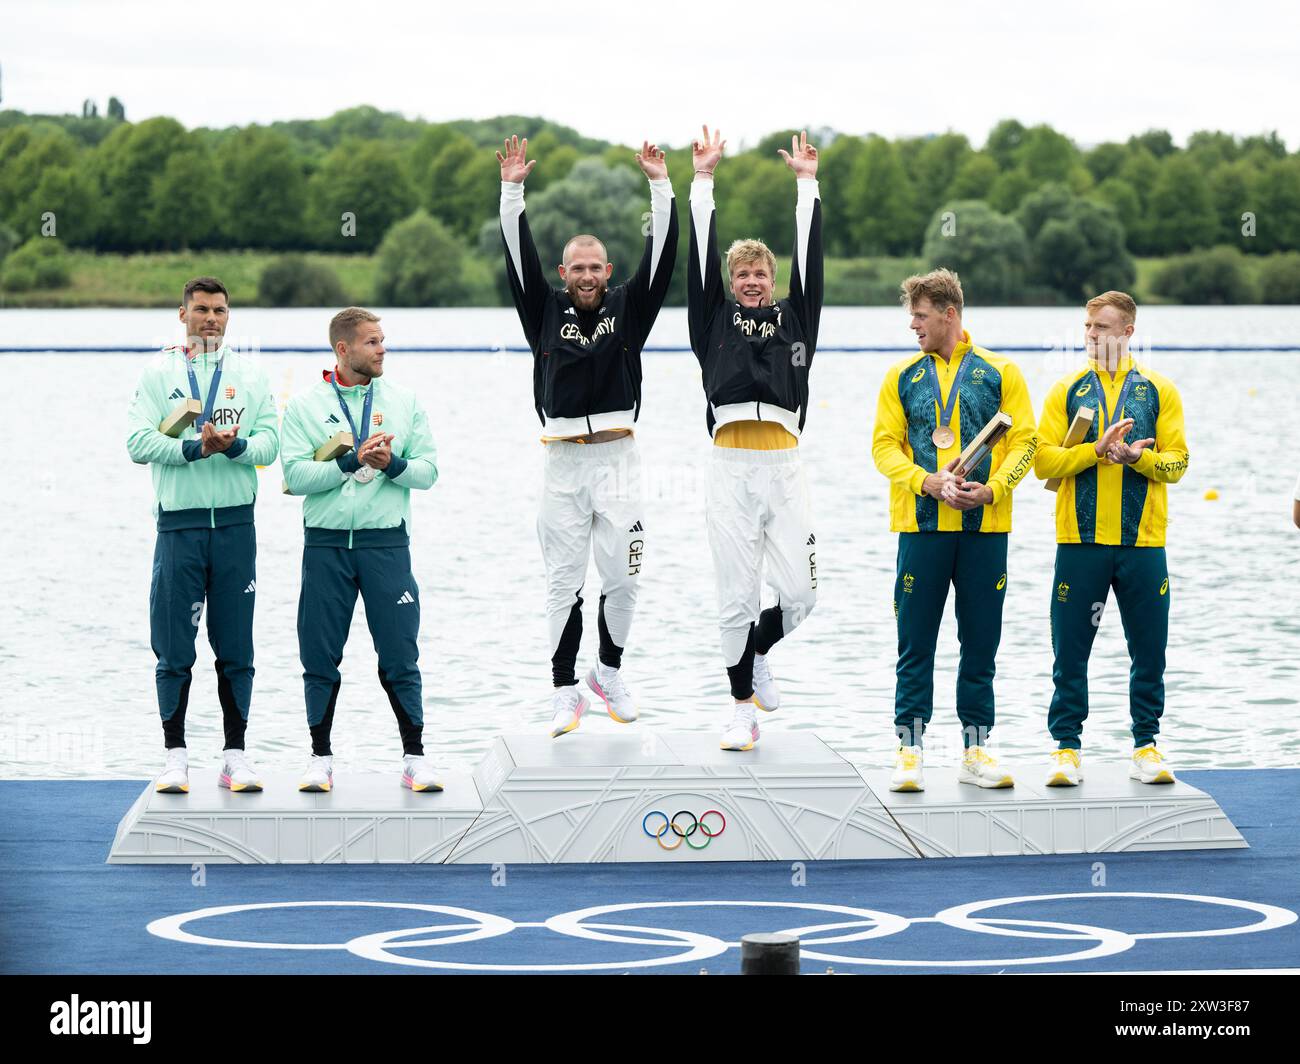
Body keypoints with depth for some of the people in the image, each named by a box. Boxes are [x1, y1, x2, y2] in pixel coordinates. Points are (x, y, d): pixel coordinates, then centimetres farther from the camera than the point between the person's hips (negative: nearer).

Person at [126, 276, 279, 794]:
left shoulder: (250, 374, 10)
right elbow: (138, 442, -6)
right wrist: (195, 448, -18)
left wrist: (234, 446, -19)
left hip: (236, 522, 1)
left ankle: (235, 754, 10)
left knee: (236, 649, 4)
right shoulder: (159, 373, 5)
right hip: (179, 523, -1)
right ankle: (175, 756, 7)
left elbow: (270, 441, 1)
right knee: (174, 649, 0)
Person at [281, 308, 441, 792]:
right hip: (326, 543, 0)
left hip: (386, 540, 1)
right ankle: (321, 757, 13)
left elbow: (427, 470, 4)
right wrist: (352, 461, -17)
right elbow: (295, 476, -8)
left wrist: (392, 464, -15)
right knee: (320, 657, 3)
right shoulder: (305, 404, 2)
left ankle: (415, 757, 8)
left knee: (400, 654, 0)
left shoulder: (403, 400, 7)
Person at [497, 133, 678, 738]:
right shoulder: (546, 312, 9)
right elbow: (518, 260, 2)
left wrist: (661, 188, -3)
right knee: (563, 581, 0)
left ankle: (609, 671, 19)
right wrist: (512, 192, -6)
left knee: (622, 577, -2)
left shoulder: (628, 308, 10)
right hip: (563, 459, 0)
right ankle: (565, 691, 5)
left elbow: (661, 258, 3)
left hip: (618, 458, 0)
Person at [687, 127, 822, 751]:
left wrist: (807, 184, 13)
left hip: (783, 467, 1)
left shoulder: (794, 319, 17)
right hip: (730, 468, -1)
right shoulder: (716, 321, 14)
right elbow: (702, 258, 9)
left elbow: (809, 260, 13)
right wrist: (703, 182, 8)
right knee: (737, 596, 1)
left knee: (800, 593, -4)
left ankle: (754, 653, 26)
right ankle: (744, 709, 11)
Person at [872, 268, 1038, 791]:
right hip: (922, 524, 0)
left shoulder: (1000, 373, 5)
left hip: (984, 527, 0)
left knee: (981, 644, 5)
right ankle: (909, 749, 4)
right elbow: (885, 446, 2)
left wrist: (991, 489, -14)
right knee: (915, 643, 0)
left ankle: (976, 749, 12)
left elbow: (1023, 441, 1)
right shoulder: (902, 376, 8)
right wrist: (931, 483, -14)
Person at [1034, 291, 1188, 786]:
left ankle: (1146, 746, 13)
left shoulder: (1158, 391, 7)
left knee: (1149, 651, 3)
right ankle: (1067, 748, 7)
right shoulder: (1067, 390, 7)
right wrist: (1098, 449, -14)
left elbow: (1176, 462, 1)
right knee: (1070, 652, 0)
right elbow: (1043, 460, -2)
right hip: (1081, 541, 0)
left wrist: (1138, 457, -17)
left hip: (1142, 544, 0)